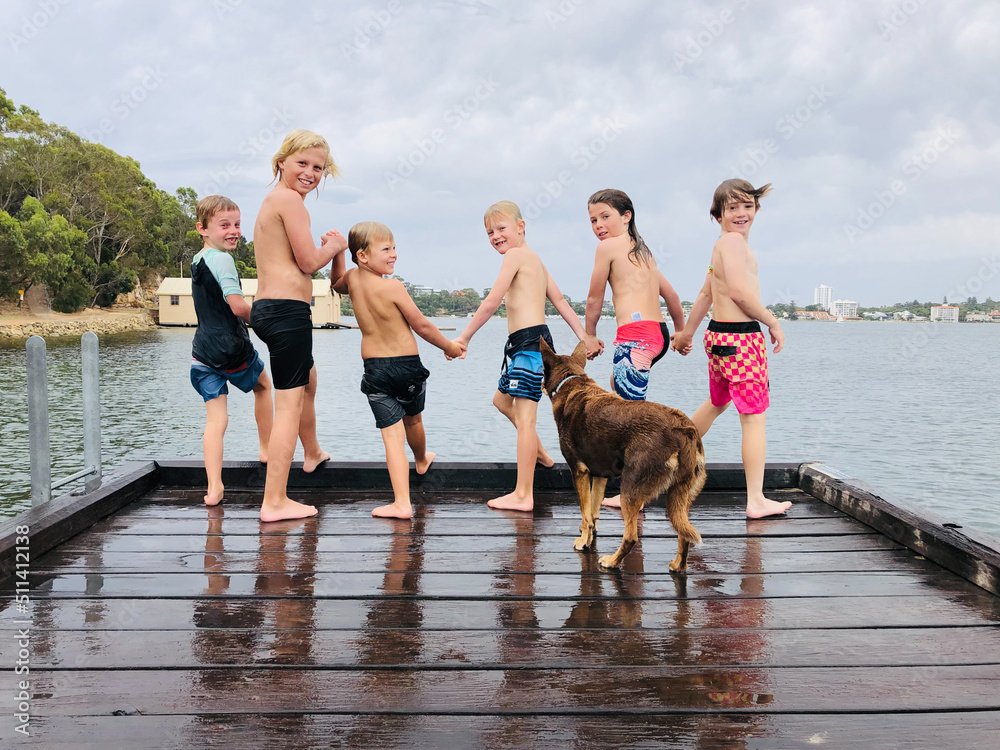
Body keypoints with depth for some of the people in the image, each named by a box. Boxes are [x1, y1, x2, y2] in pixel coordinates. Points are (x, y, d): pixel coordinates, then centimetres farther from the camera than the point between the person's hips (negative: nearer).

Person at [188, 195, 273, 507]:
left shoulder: (197, 261, 13)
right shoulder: (221, 259, -15)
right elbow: (238, 306, -22)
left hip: (203, 350, 6)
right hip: (231, 347, -6)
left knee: (216, 420, 4)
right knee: (263, 385, 24)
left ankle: (214, 489, -2)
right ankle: (266, 449, 36)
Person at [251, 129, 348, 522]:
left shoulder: (271, 201, 20)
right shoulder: (290, 199, -11)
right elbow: (309, 261, -14)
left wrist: (324, 246, 14)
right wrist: (334, 247, 4)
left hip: (266, 308, 11)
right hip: (287, 309, -11)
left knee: (308, 379, 33)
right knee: (289, 404, -8)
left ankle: (312, 453, 56)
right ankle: (274, 502, -6)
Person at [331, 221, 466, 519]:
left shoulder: (352, 278, -1)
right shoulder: (393, 287, -17)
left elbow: (336, 285, 26)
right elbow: (422, 326, -10)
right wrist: (450, 347, 4)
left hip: (374, 369, 3)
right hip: (407, 364, -3)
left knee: (392, 434, -1)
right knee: (413, 420, 24)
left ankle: (402, 503, -9)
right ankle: (422, 460, 54)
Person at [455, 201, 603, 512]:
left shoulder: (515, 255, -9)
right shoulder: (534, 259, 19)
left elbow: (491, 303, -14)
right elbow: (560, 300, 15)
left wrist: (463, 338, -9)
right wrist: (585, 337, 12)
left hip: (529, 342, -10)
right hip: (523, 345, 10)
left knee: (524, 418, -10)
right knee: (502, 399, 27)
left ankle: (523, 496, -8)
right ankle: (539, 451, 39)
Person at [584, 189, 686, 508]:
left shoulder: (608, 246, 1)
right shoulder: (642, 250, 24)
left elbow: (594, 299, 5)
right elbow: (671, 295, 29)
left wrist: (589, 336, 19)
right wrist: (682, 333, 41)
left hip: (635, 334, -9)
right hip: (659, 333, 9)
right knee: (618, 386, 30)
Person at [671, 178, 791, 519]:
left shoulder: (721, 245, 16)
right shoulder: (733, 240, -12)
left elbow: (705, 294, 24)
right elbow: (739, 290, -23)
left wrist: (687, 332, 32)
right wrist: (773, 322, -13)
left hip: (719, 336, 10)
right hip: (741, 338, -10)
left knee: (717, 403, 29)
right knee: (755, 416, -4)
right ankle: (756, 501, 0)